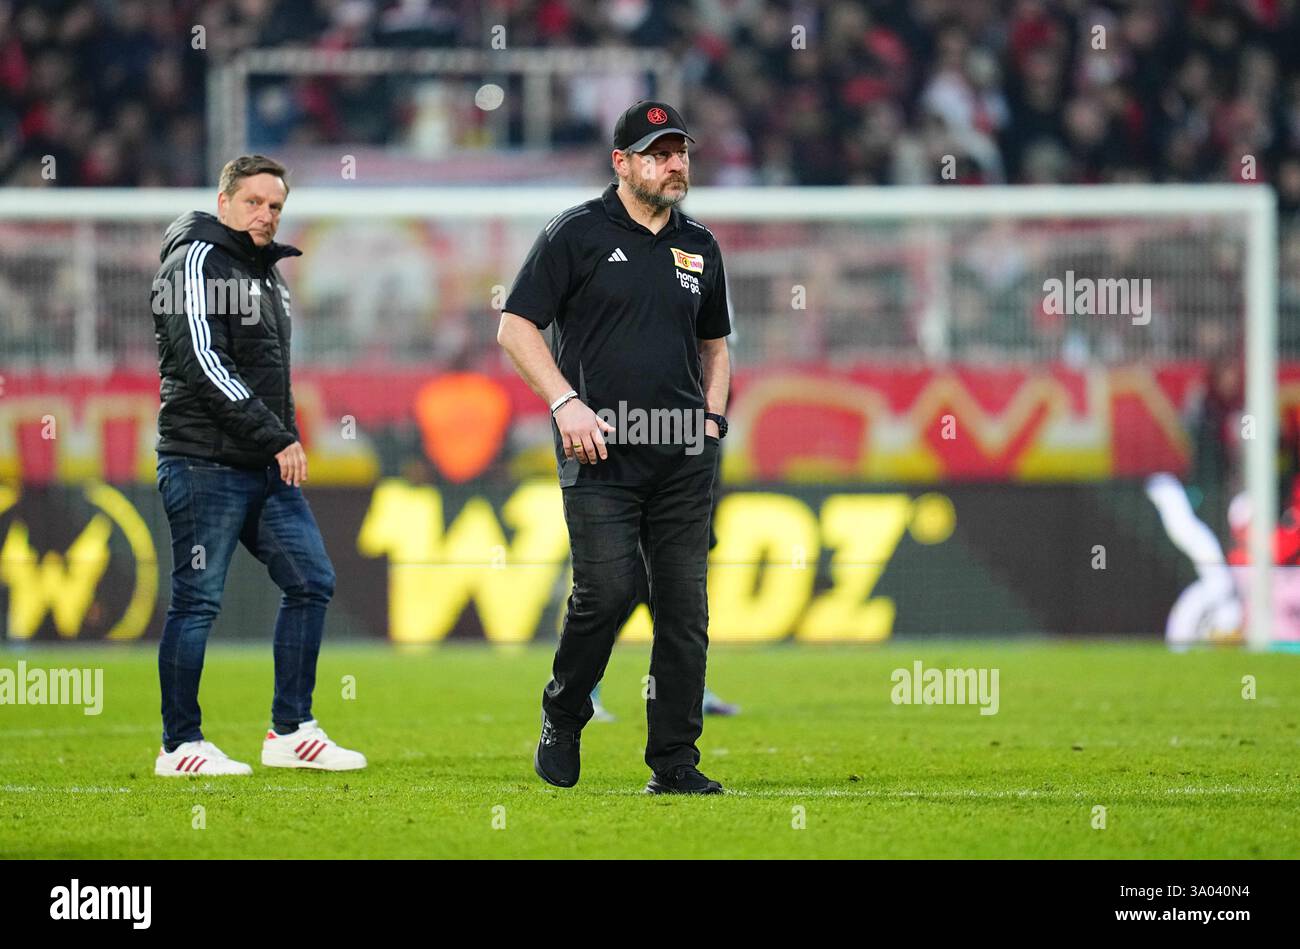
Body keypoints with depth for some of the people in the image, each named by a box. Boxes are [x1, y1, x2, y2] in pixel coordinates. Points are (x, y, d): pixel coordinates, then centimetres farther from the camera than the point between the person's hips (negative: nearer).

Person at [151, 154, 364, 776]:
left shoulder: (266, 271, 19)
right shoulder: (197, 261, -9)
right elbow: (204, 364, -19)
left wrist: (284, 442, 11)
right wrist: (276, 437, -19)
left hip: (266, 468, 9)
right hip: (206, 462, -9)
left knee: (311, 582, 5)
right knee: (197, 601, -5)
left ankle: (290, 733, 11)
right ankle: (180, 746, 0)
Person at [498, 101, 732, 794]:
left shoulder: (699, 247, 16)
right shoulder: (578, 234, 0)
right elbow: (516, 327, -1)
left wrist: (712, 418, 11)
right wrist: (566, 403, -12)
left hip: (683, 457, 5)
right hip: (600, 452, -5)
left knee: (685, 606, 0)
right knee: (606, 591, -17)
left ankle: (675, 763, 6)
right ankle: (562, 719, 8)